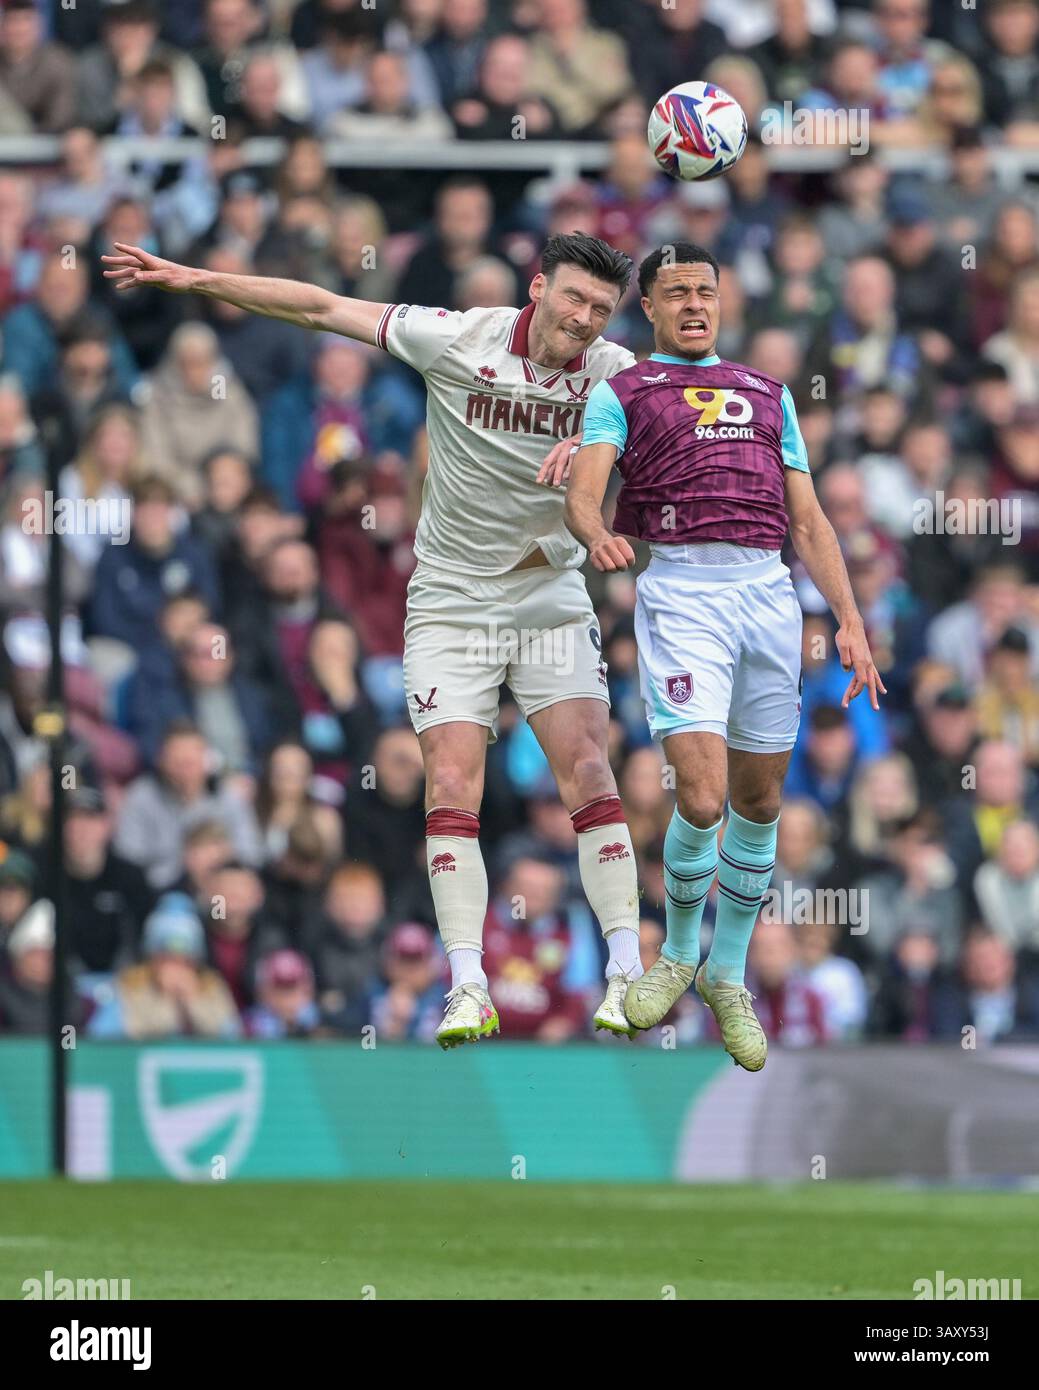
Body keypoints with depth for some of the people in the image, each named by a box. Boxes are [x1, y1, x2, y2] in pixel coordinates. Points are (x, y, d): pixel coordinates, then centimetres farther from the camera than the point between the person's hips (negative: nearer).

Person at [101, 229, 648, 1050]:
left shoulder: (609, 371, -7)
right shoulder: (458, 341, -11)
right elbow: (324, 308, -6)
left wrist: (588, 443, -44)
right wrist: (194, 279, -7)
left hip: (552, 604, 1)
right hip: (450, 604, 0)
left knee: (587, 773, -11)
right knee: (451, 785, -11)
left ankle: (627, 973, -7)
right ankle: (469, 989, -11)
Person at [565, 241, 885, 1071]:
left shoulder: (768, 395, 24)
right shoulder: (621, 395, 12)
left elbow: (808, 519, 21)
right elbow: (583, 493, -4)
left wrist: (850, 621, 9)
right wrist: (596, 533, -29)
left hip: (770, 591, 4)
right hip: (682, 591, -4)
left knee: (759, 800, 7)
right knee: (701, 798, -15)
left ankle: (729, 974, 23)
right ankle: (679, 951, 10)